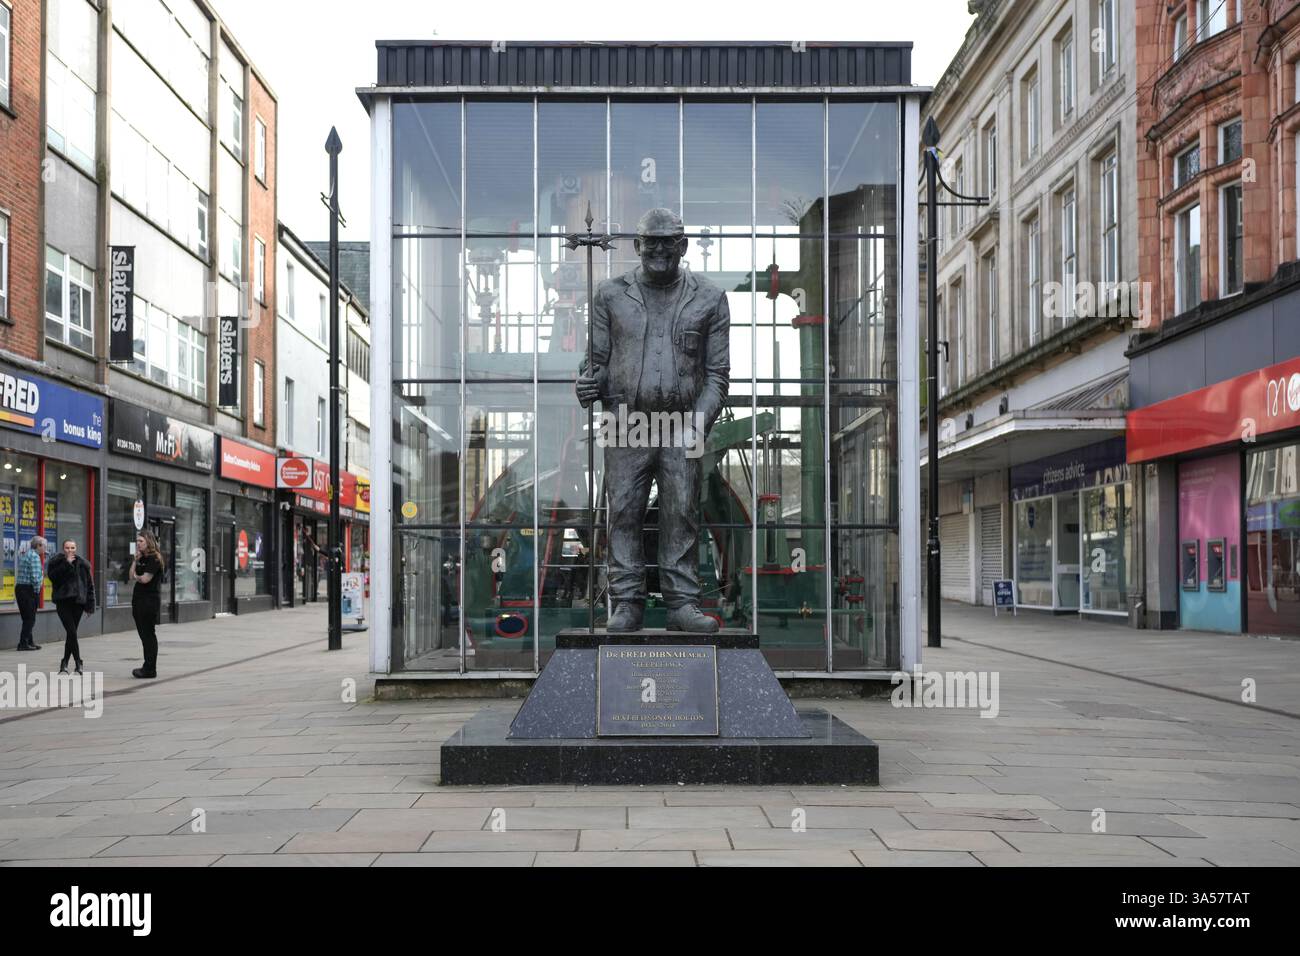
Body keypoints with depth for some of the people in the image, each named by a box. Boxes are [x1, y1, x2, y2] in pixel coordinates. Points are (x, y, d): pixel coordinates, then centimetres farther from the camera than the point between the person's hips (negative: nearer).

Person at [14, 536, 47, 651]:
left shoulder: (23, 555, 17)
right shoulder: (35, 556, -13)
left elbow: (22, 573, 16)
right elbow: (35, 576, -20)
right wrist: (37, 591, -11)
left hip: (19, 588, 9)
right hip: (29, 589, -9)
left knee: (27, 618, 16)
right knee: (30, 618, -3)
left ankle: (29, 641, 22)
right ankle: (23, 644, -3)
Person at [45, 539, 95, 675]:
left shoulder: (82, 563, 6)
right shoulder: (56, 561, 3)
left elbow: (90, 585, 7)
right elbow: (52, 576, -15)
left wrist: (90, 605, 2)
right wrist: (66, 564, -18)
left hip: (78, 602, 2)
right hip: (63, 601, -2)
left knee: (71, 633, 6)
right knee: (72, 632, -14)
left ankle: (65, 662, 19)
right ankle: (78, 662, -10)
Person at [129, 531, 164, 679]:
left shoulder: (154, 558, -11)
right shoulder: (141, 558, 15)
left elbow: (145, 579, -17)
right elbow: (132, 576, 8)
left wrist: (136, 576, 3)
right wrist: (135, 559, 1)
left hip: (150, 600, -9)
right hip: (139, 599, 9)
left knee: (149, 634, -4)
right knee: (144, 634, 11)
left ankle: (150, 669, 0)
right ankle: (148, 667, 17)